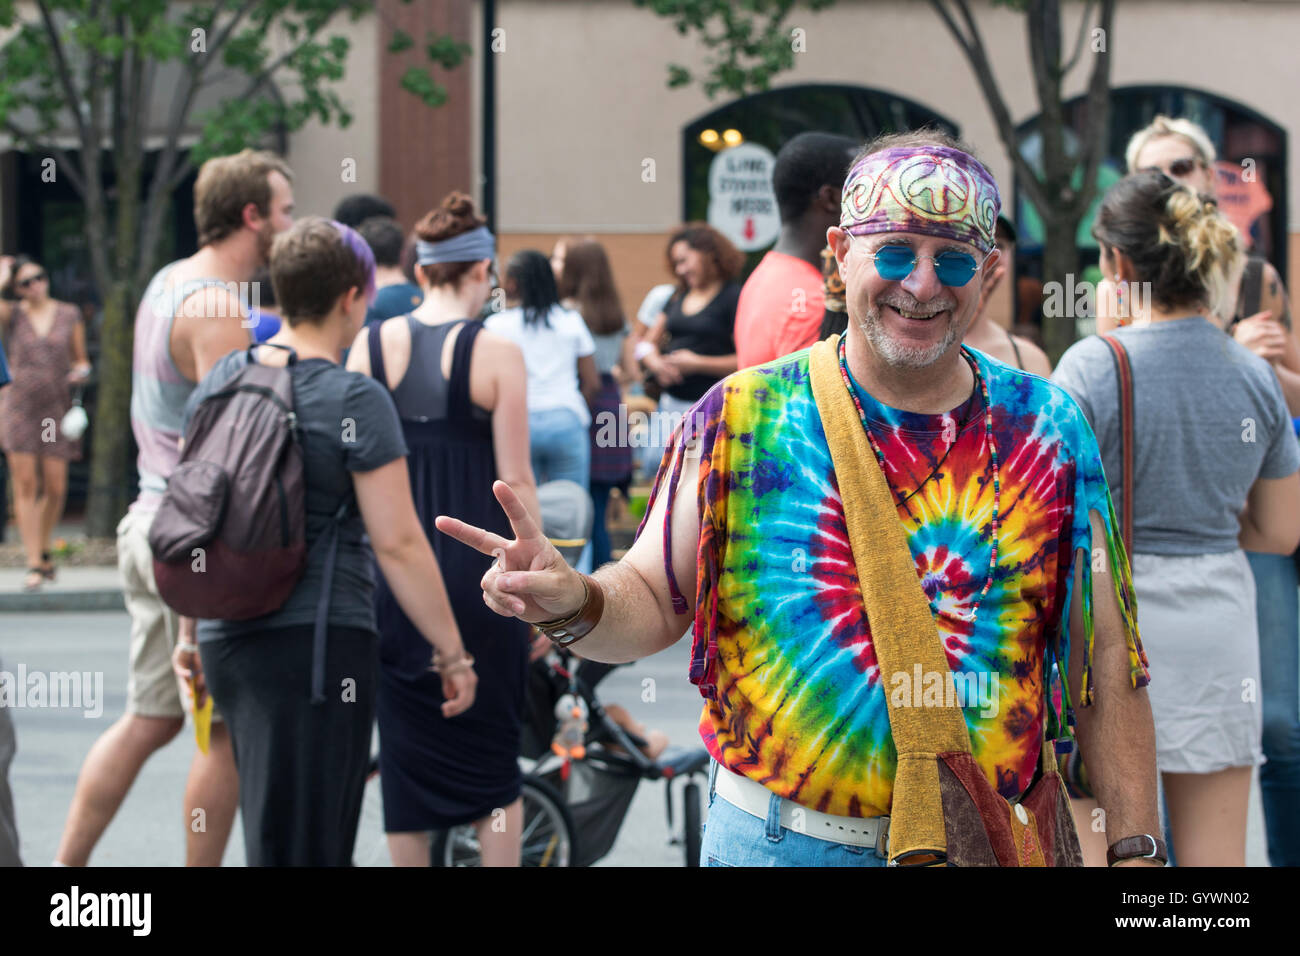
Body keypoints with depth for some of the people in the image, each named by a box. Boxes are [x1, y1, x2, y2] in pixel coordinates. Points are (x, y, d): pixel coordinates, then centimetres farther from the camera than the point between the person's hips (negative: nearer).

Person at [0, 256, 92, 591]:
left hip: (57, 408, 1)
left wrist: (81, 371, -5)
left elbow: (81, 359, 16)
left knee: (55, 488, -1)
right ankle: (34, 565, -6)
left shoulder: (69, 315, 9)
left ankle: (43, 549, 26)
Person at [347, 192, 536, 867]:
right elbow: (514, 480, -7)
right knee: (491, 751, 9)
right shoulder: (496, 354, -7)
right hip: (477, 557, -3)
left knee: (406, 749, 10)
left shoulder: (369, 346, 2)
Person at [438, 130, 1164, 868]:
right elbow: (654, 601, 1)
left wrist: (1136, 845, -1)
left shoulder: (1047, 431, 1)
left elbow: (1106, 656, 3)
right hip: (776, 840, -1)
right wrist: (575, 605, -22)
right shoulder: (744, 416, -3)